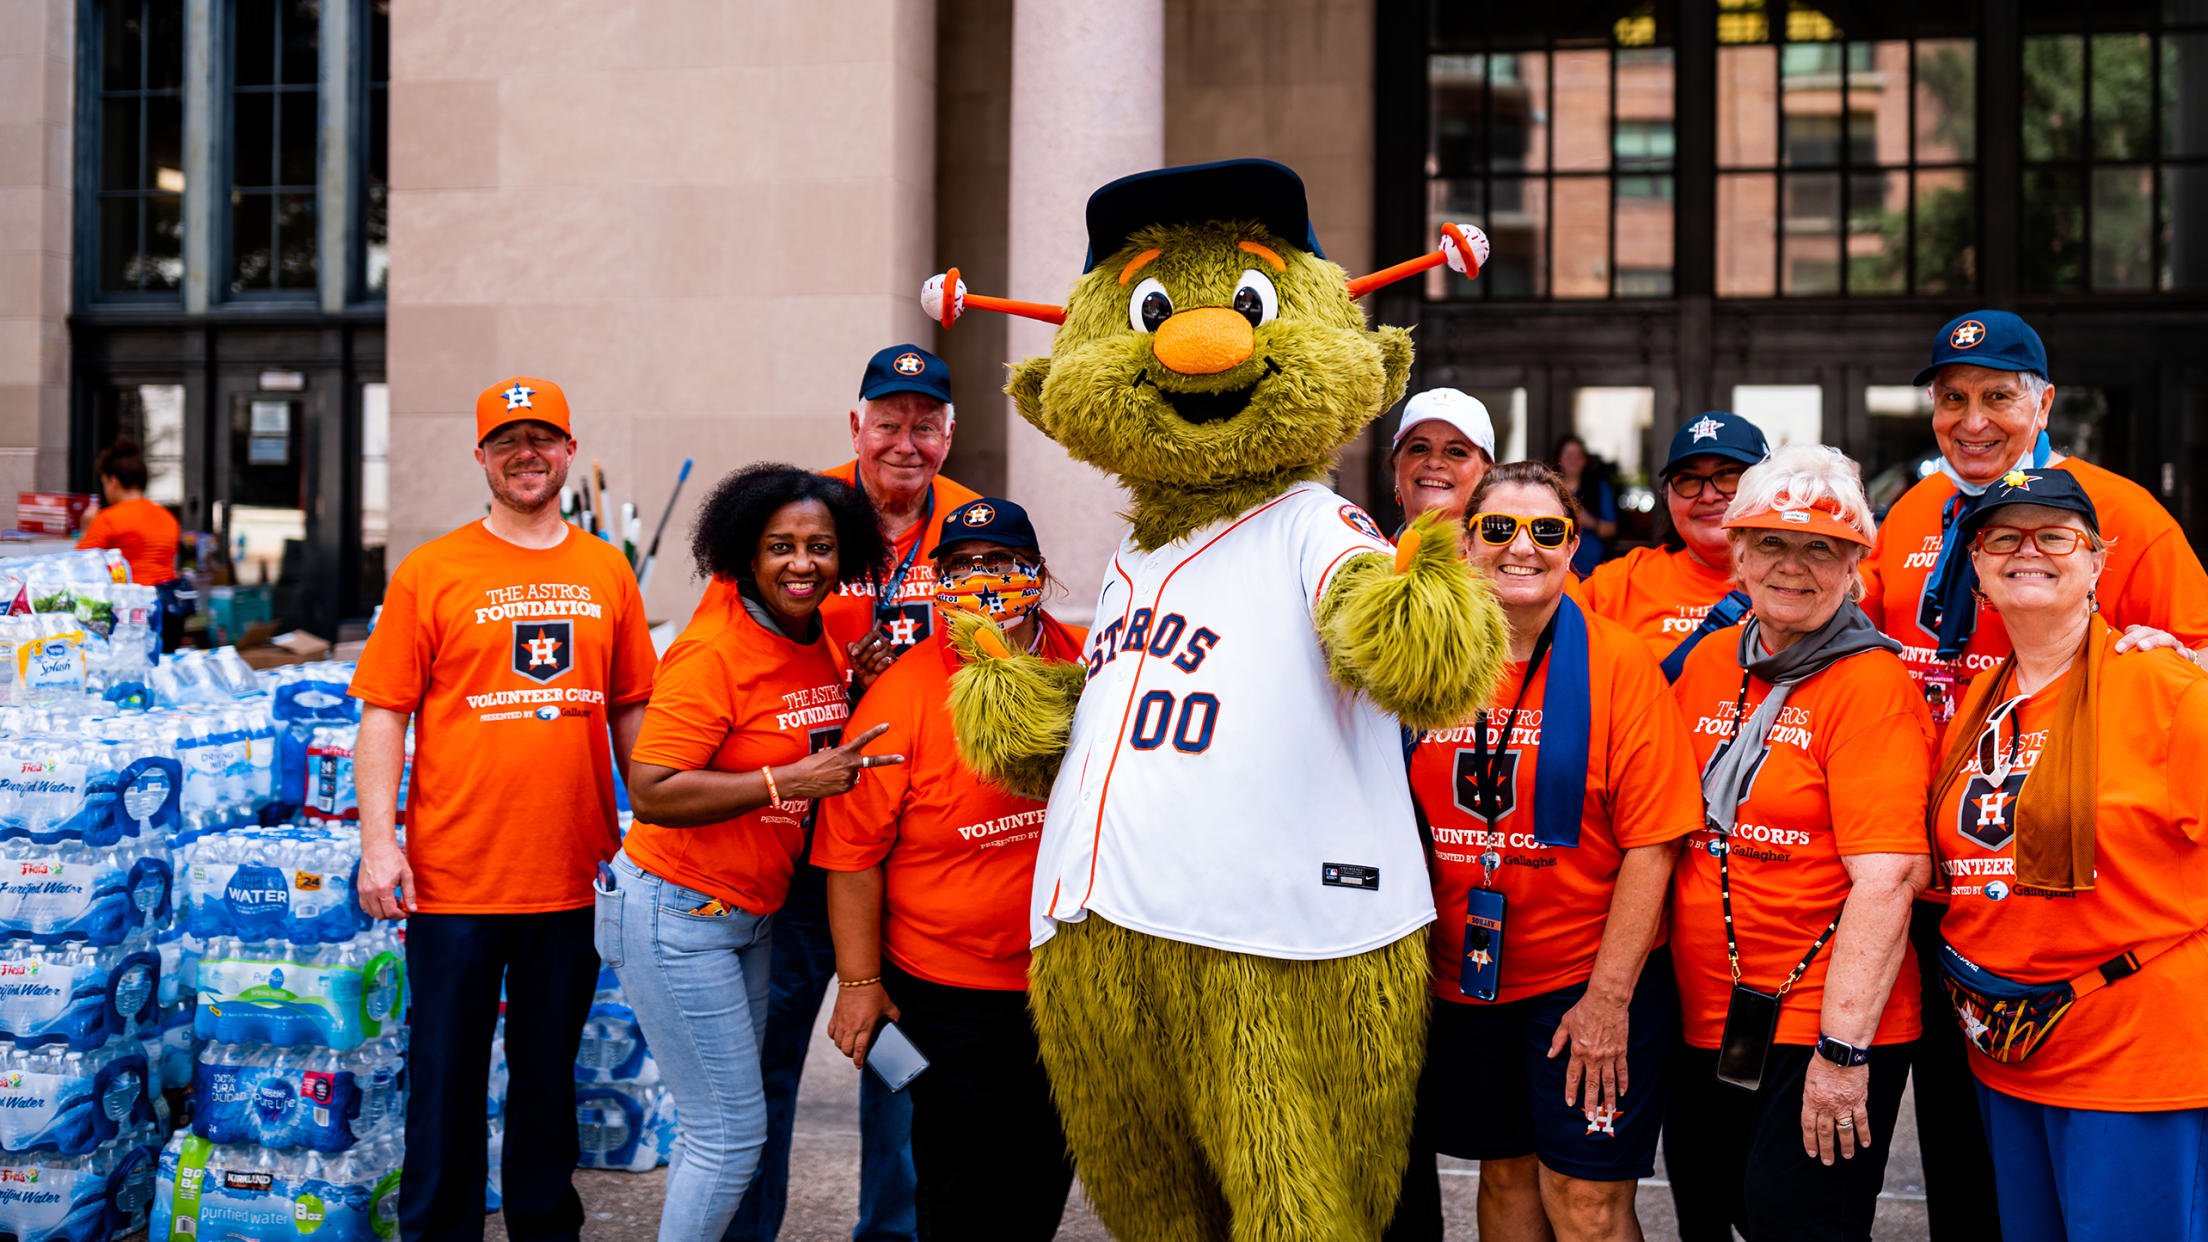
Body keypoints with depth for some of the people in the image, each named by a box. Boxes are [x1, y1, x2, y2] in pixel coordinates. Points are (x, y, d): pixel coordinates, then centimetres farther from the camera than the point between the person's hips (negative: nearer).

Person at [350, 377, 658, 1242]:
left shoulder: (607, 572, 8)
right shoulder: (429, 572, -2)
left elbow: (631, 712, 14)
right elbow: (383, 716, -4)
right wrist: (379, 843, -12)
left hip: (570, 879, 3)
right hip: (453, 878, -3)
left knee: (550, 1075, 14)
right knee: (447, 1080, 6)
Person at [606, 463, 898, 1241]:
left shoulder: (824, 646, 5)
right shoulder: (712, 651, -19)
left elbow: (824, 758, 23)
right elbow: (652, 793, -25)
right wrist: (790, 780, -27)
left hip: (750, 915, 8)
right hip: (675, 914, -8)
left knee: (723, 1126, 14)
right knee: (733, 1134, -5)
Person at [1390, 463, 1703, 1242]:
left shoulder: (1617, 665, -9)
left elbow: (1651, 844, -12)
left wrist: (1609, 997, -15)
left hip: (1586, 978, -4)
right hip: (1461, 974, 4)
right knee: (1504, 1172, 14)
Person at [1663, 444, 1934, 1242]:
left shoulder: (1871, 683, -11)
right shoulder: (1710, 662, 9)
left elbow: (1887, 876, -19)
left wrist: (1842, 1048, -23)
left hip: (1818, 1034, -7)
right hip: (1703, 1026, 7)